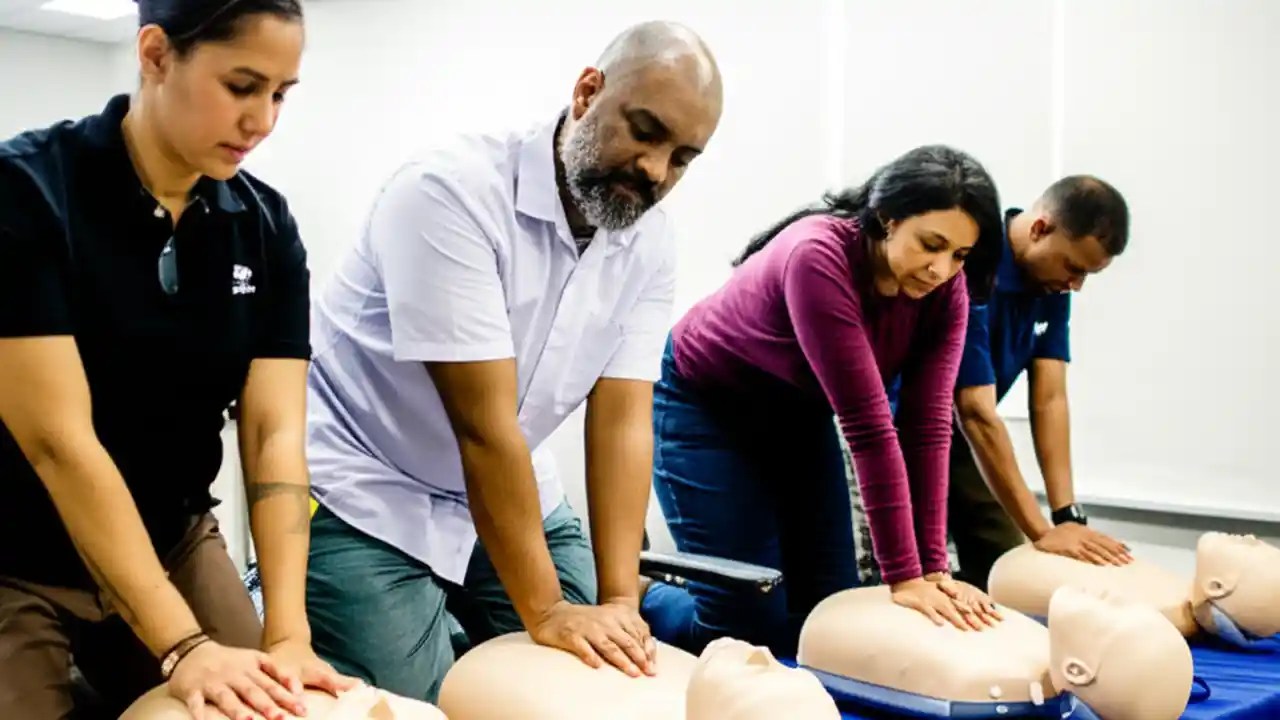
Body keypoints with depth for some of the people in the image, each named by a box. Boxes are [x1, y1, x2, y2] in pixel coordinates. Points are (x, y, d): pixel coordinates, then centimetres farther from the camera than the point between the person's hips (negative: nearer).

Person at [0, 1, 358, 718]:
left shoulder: (266, 227, -5)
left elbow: (275, 433, -12)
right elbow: (58, 440, -25)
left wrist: (288, 634, -24)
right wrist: (183, 646, -29)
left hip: (175, 544, 5)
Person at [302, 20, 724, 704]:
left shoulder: (649, 243, -7)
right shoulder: (452, 191, -27)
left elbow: (622, 420, -10)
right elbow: (485, 424, -28)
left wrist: (620, 601, -19)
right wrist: (543, 610, -26)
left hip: (511, 490, 6)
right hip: (366, 496, -6)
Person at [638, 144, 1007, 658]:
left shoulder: (946, 289, -16)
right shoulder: (819, 256, -36)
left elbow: (927, 424, -18)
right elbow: (868, 423, -38)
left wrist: (932, 567, -24)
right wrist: (904, 577, -36)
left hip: (799, 413, 7)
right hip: (706, 405, -7)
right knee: (747, 627, -9)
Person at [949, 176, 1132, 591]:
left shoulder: (1051, 282, -7)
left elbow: (1049, 400, -10)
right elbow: (976, 414, -33)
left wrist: (1069, 515, -18)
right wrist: (1041, 533, -32)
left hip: (959, 434, 7)